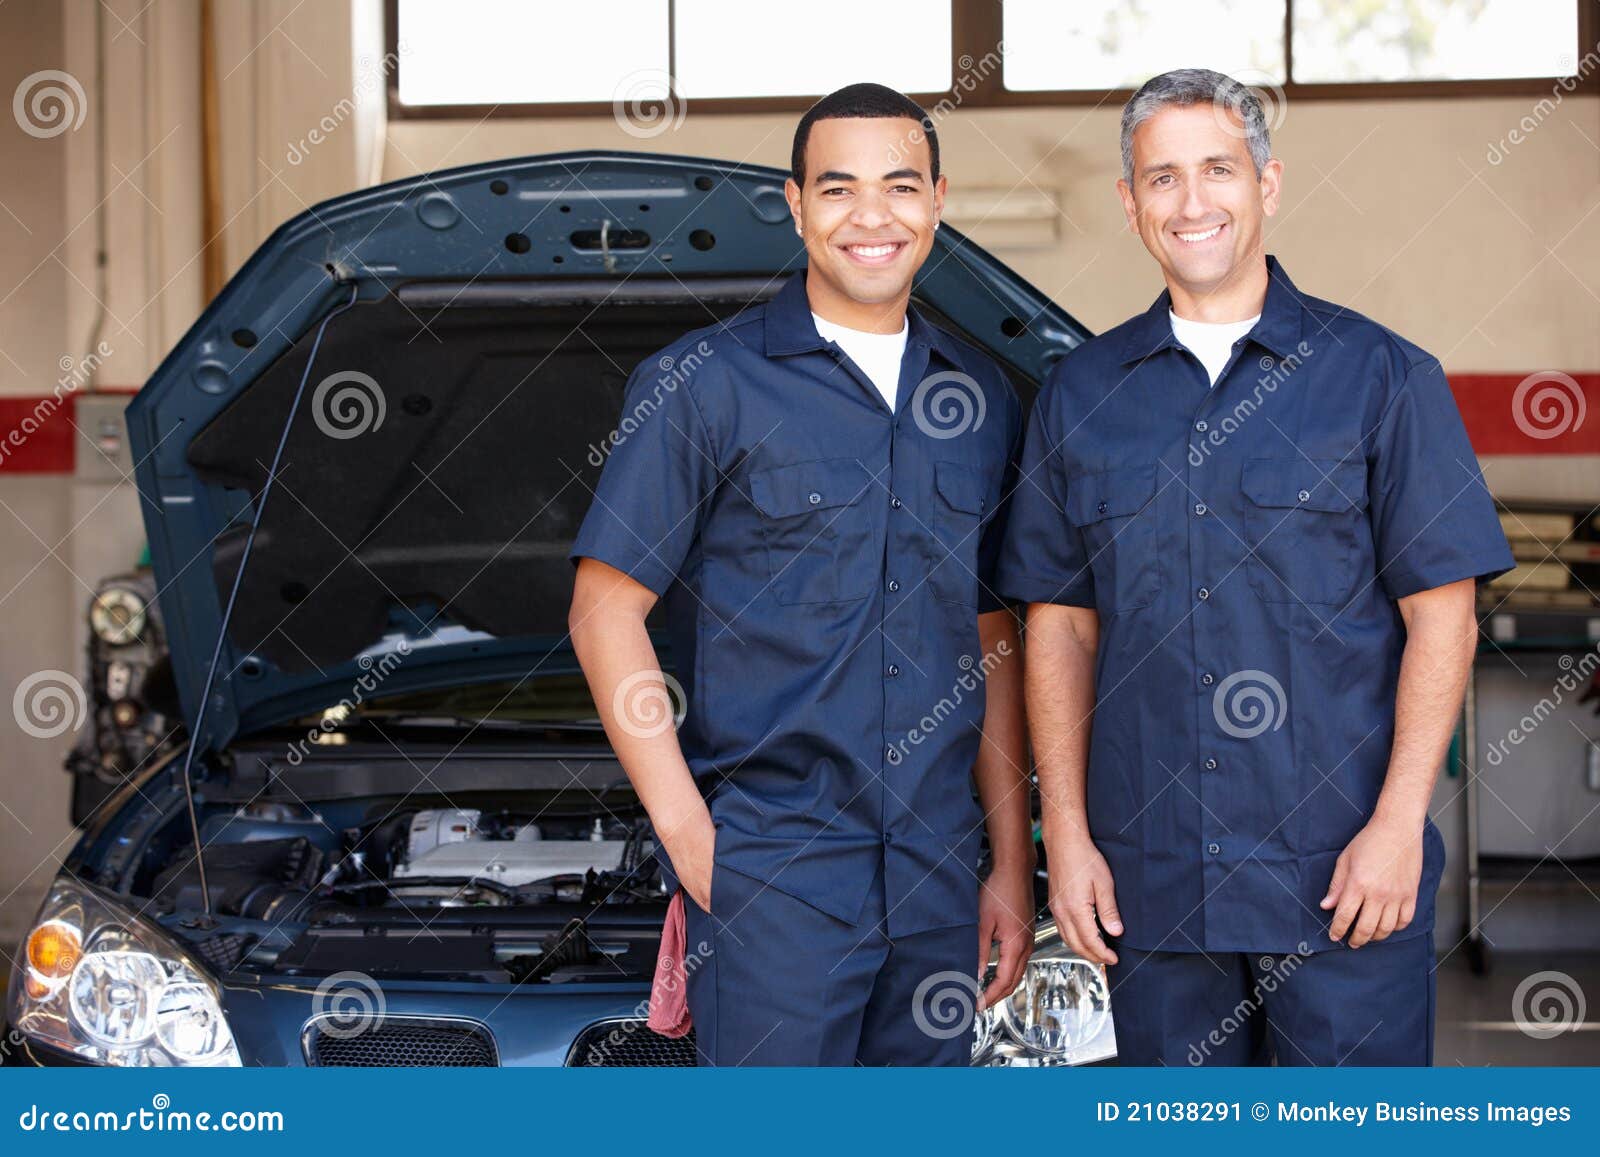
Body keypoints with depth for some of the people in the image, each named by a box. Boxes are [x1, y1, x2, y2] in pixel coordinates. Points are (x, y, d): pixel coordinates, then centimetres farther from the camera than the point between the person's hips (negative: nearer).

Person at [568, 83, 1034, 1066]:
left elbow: (996, 643, 16)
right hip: (770, 871, -5)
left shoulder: (985, 400, 13)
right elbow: (606, 613, -4)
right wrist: (684, 828, -10)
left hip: (937, 875, 5)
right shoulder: (705, 385, -3)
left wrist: (1015, 866, 11)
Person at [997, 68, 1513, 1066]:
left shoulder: (1379, 375, 1)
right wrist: (1066, 833, 3)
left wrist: (1396, 822, -10)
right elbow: (1060, 628, 11)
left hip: (1345, 876, -3)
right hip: (1150, 882, 3)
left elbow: (1442, 619, -1)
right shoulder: (1081, 395, 10)